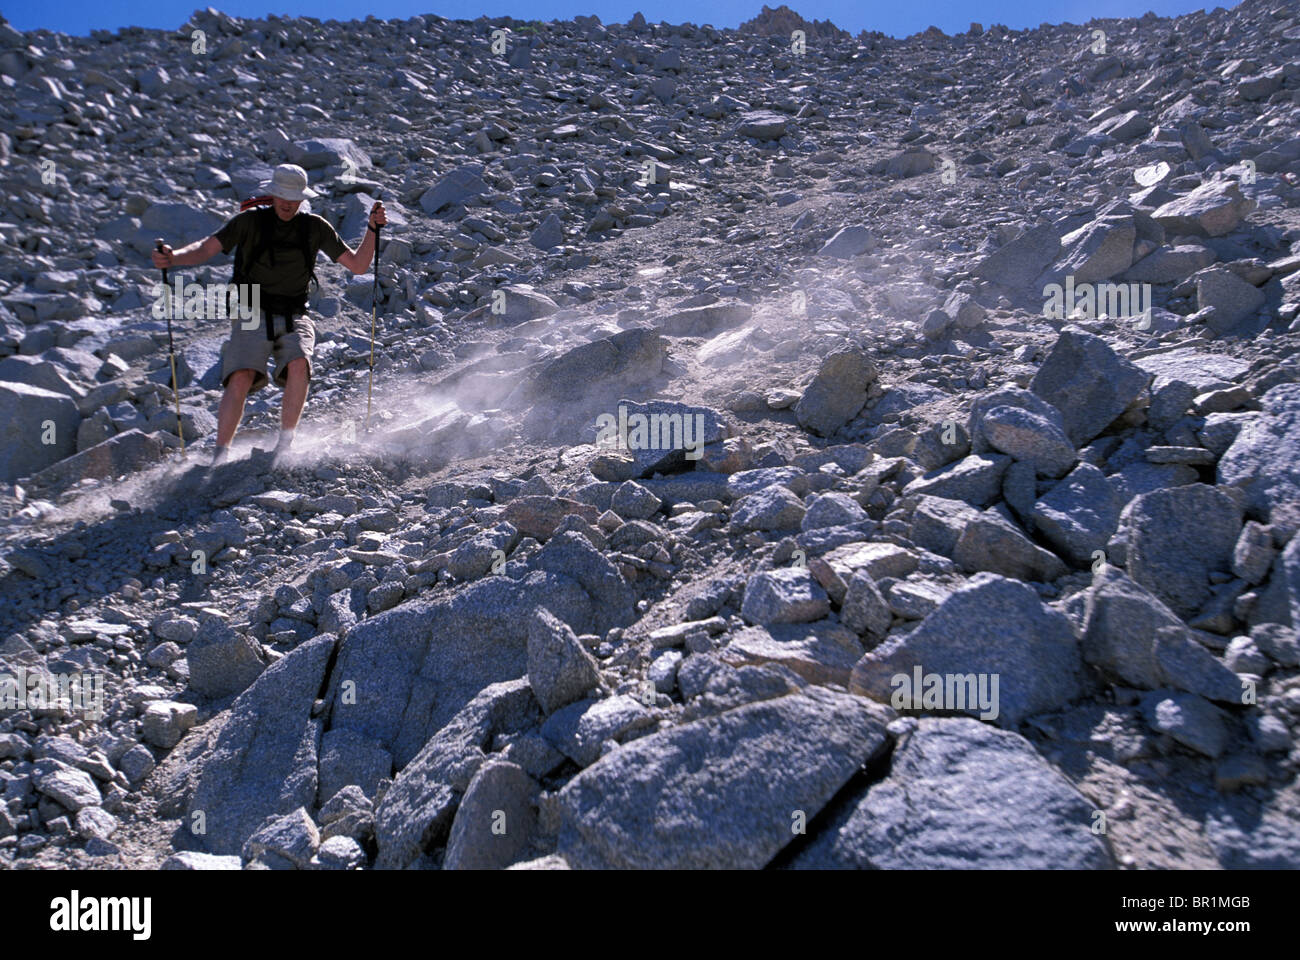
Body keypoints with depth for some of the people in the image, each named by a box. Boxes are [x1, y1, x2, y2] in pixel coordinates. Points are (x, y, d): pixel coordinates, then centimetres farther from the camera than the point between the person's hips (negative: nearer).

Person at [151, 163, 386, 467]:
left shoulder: (315, 228, 7)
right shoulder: (249, 222, 2)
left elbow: (358, 265, 7)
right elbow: (206, 249, -7)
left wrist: (372, 229, -6)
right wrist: (173, 258, -26)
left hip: (294, 319, 1)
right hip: (252, 317, -1)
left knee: (298, 365, -30)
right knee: (241, 377, -24)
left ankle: (285, 445, -17)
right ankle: (220, 457, -13)